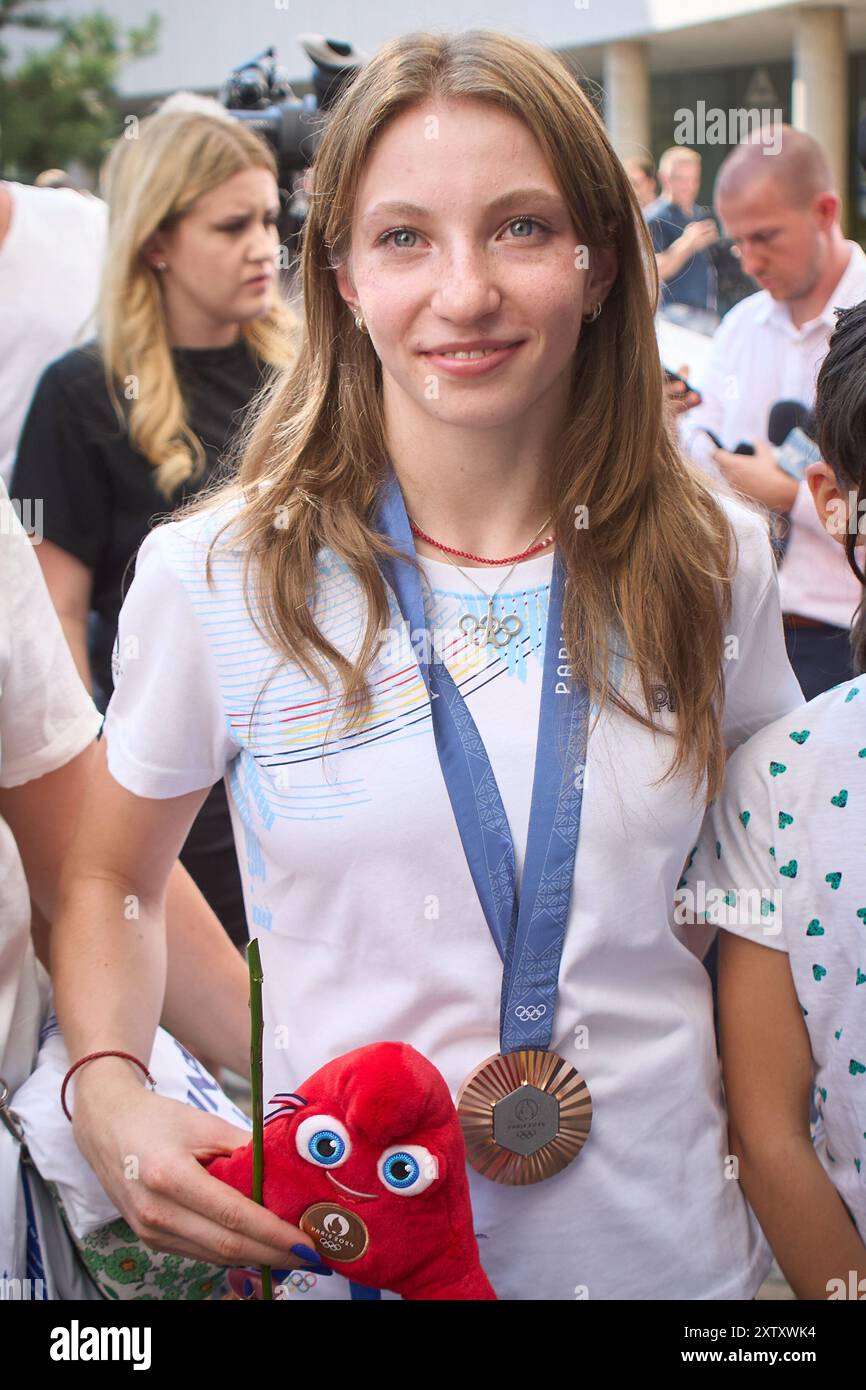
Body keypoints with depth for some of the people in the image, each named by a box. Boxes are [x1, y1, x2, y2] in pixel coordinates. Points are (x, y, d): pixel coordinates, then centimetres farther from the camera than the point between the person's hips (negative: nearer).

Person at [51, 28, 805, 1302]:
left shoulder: (713, 562, -5)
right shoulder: (214, 578, -12)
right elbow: (109, 881, 3)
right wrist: (109, 1092, -16)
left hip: (673, 1244, 2)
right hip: (347, 1244, -1)